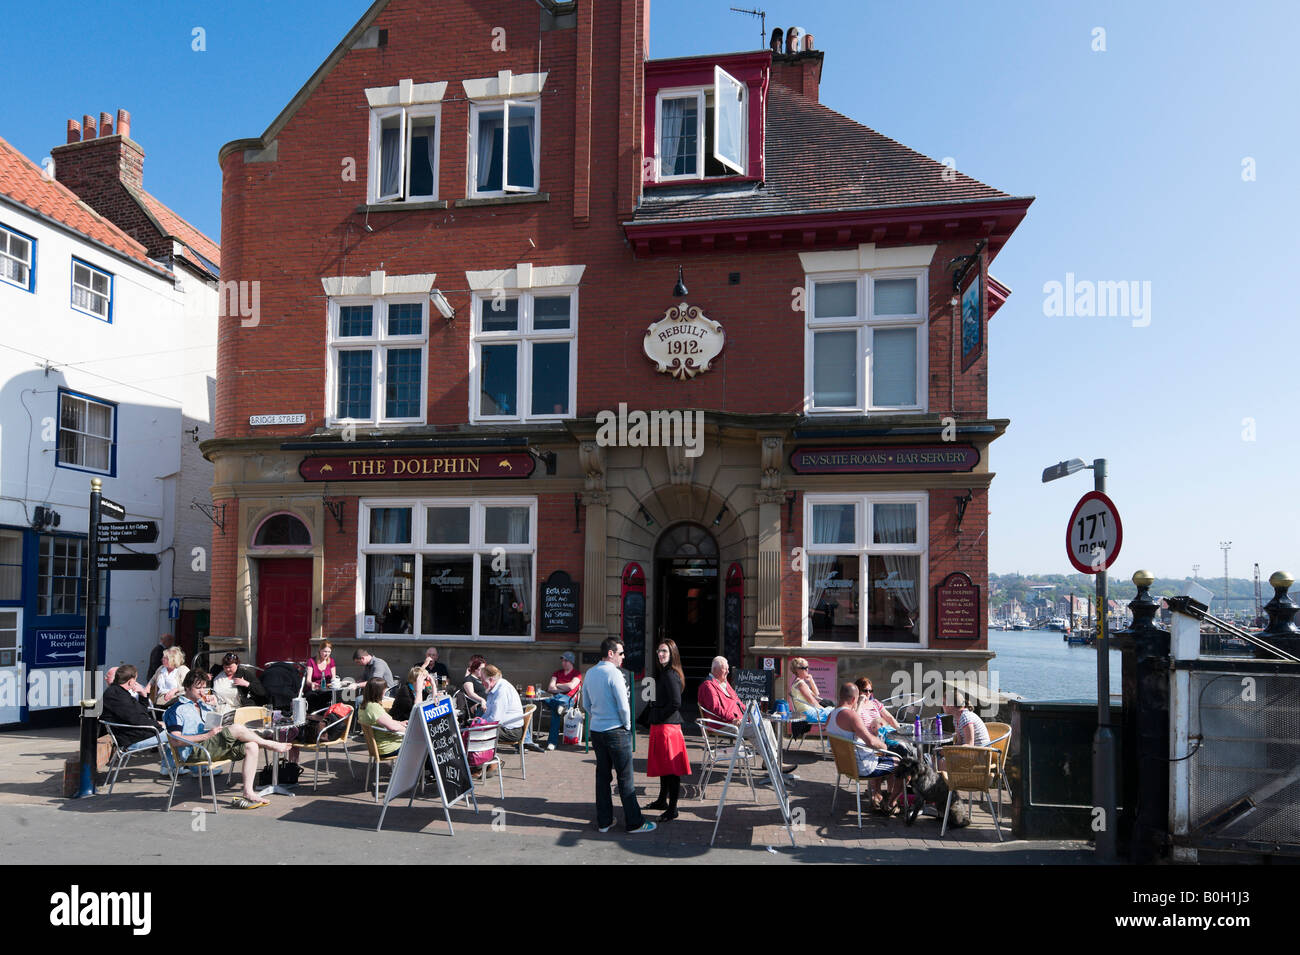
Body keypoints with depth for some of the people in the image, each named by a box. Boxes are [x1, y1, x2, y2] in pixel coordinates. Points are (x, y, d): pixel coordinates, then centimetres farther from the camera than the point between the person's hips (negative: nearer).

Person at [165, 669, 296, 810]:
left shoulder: (205, 707, 29)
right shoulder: (177, 710, 3)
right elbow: (176, 740, -11)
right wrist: (207, 735, -17)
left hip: (216, 748, 8)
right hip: (194, 752, -8)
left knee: (252, 747, -16)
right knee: (237, 728, -29)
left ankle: (248, 793, -20)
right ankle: (269, 744, -6)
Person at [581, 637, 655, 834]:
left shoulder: (589, 674, 8)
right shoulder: (614, 673, -16)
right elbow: (623, 706, -17)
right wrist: (627, 725, -3)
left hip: (596, 730, 7)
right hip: (616, 731, -7)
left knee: (602, 775, 13)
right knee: (625, 777, 1)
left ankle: (604, 821, 19)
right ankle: (634, 822, 7)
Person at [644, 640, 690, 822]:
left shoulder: (671, 675, -16)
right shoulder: (662, 673, 15)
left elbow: (676, 703, -23)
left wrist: (659, 717, -13)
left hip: (668, 726, -10)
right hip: (658, 725, 10)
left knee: (671, 768, -4)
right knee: (663, 765, 19)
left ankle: (672, 809, 2)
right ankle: (662, 800, 31)